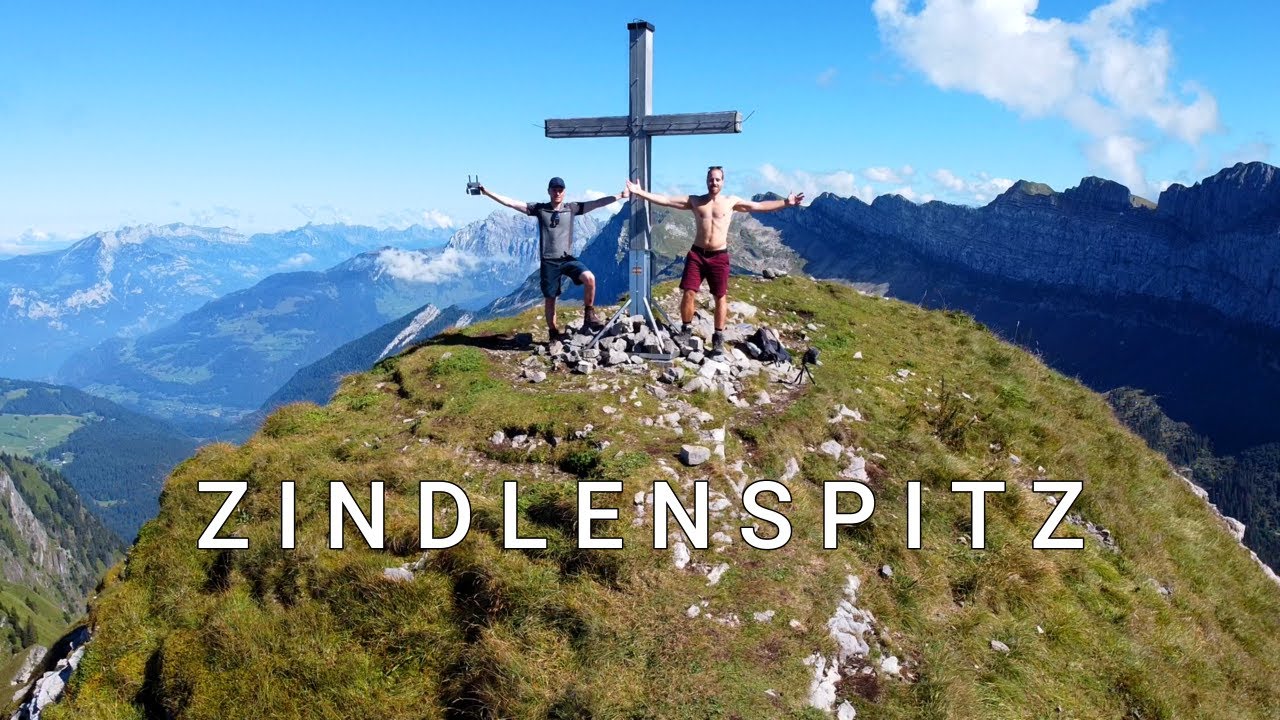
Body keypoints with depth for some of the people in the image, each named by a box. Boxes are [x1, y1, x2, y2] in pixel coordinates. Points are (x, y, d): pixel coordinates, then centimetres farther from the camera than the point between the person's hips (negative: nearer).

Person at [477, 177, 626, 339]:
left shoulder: (572, 208, 4)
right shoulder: (539, 209, 3)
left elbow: (598, 203, 0)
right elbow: (510, 203, 0)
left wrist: (621, 196, -7)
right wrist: (487, 192, -6)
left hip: (567, 258, 0)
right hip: (548, 262, 0)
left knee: (589, 278, -25)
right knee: (550, 298, 6)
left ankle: (589, 314, -6)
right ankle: (553, 333, 21)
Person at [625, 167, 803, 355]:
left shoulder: (731, 201, 4)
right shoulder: (695, 201, 5)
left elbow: (759, 206, 4)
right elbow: (666, 200, 2)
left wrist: (786, 203, -3)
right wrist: (641, 192, -5)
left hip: (719, 256, 0)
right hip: (697, 253, 1)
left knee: (721, 297, 2)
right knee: (689, 293, -4)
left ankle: (718, 338, 11)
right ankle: (685, 330, 14)